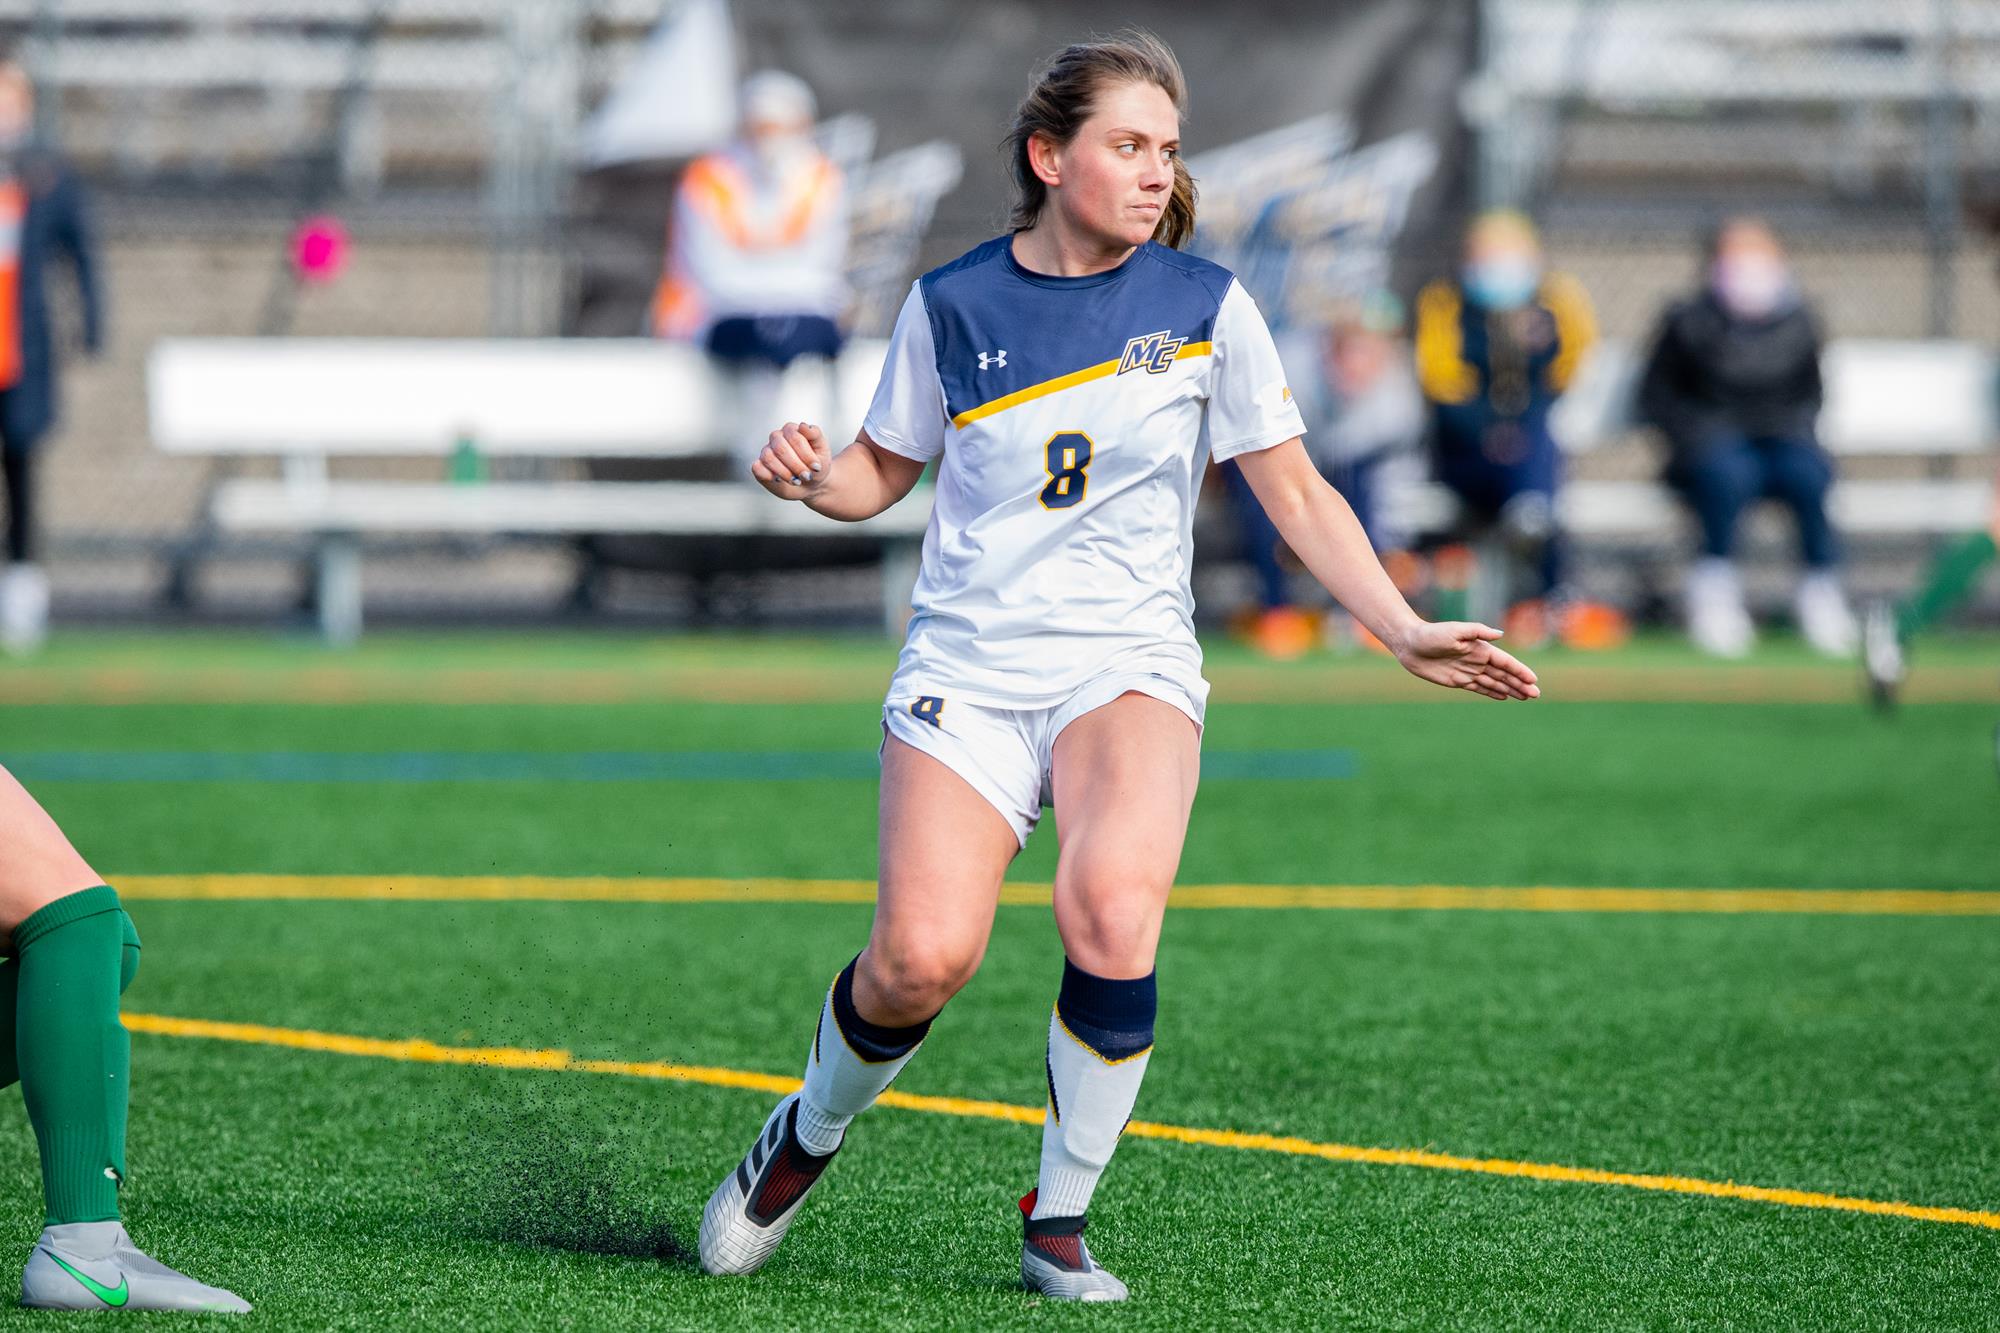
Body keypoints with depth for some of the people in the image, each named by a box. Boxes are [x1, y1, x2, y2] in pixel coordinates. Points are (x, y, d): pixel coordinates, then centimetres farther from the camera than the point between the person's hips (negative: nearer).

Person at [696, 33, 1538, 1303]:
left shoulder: (1205, 305, 1)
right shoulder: (951, 304, 3)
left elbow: (1297, 494, 5)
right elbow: (883, 470, 16)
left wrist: (1405, 631, -6)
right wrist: (811, 476, -7)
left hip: (1128, 668, 0)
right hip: (967, 663, 1)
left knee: (1112, 905, -30)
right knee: (921, 958, -19)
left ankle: (1061, 1219, -10)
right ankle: (805, 1138, 15)